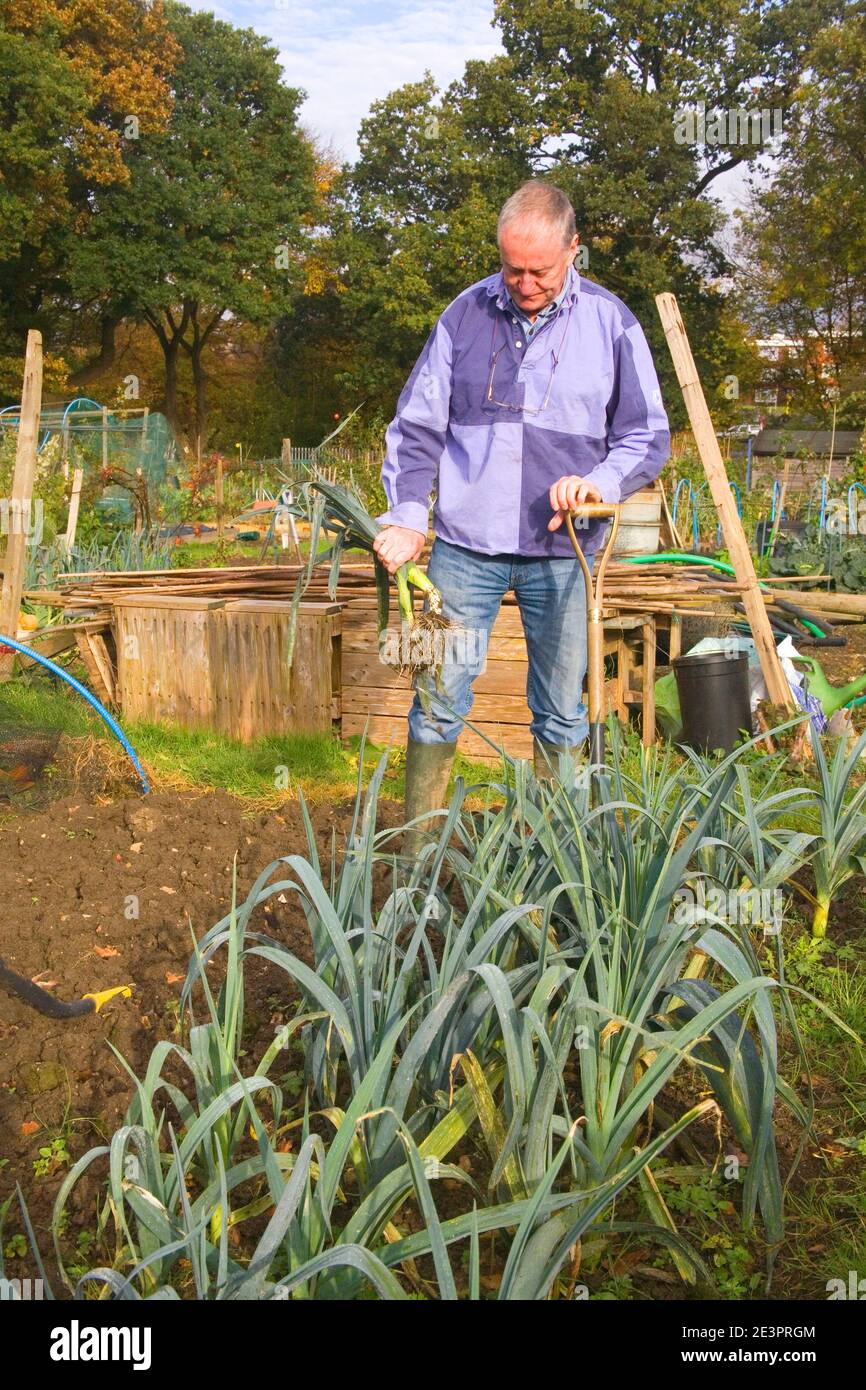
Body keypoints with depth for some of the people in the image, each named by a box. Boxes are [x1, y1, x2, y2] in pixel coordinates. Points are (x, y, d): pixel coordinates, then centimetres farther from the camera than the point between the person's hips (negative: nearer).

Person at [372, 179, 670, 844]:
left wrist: (601, 480, -15)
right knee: (440, 697, 1)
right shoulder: (467, 314, 4)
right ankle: (418, 848, 13)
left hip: (561, 551, 0)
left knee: (561, 709, 10)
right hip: (465, 545, 0)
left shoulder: (610, 323, 2)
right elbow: (417, 426, 6)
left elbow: (650, 437, 5)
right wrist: (406, 517, -6)